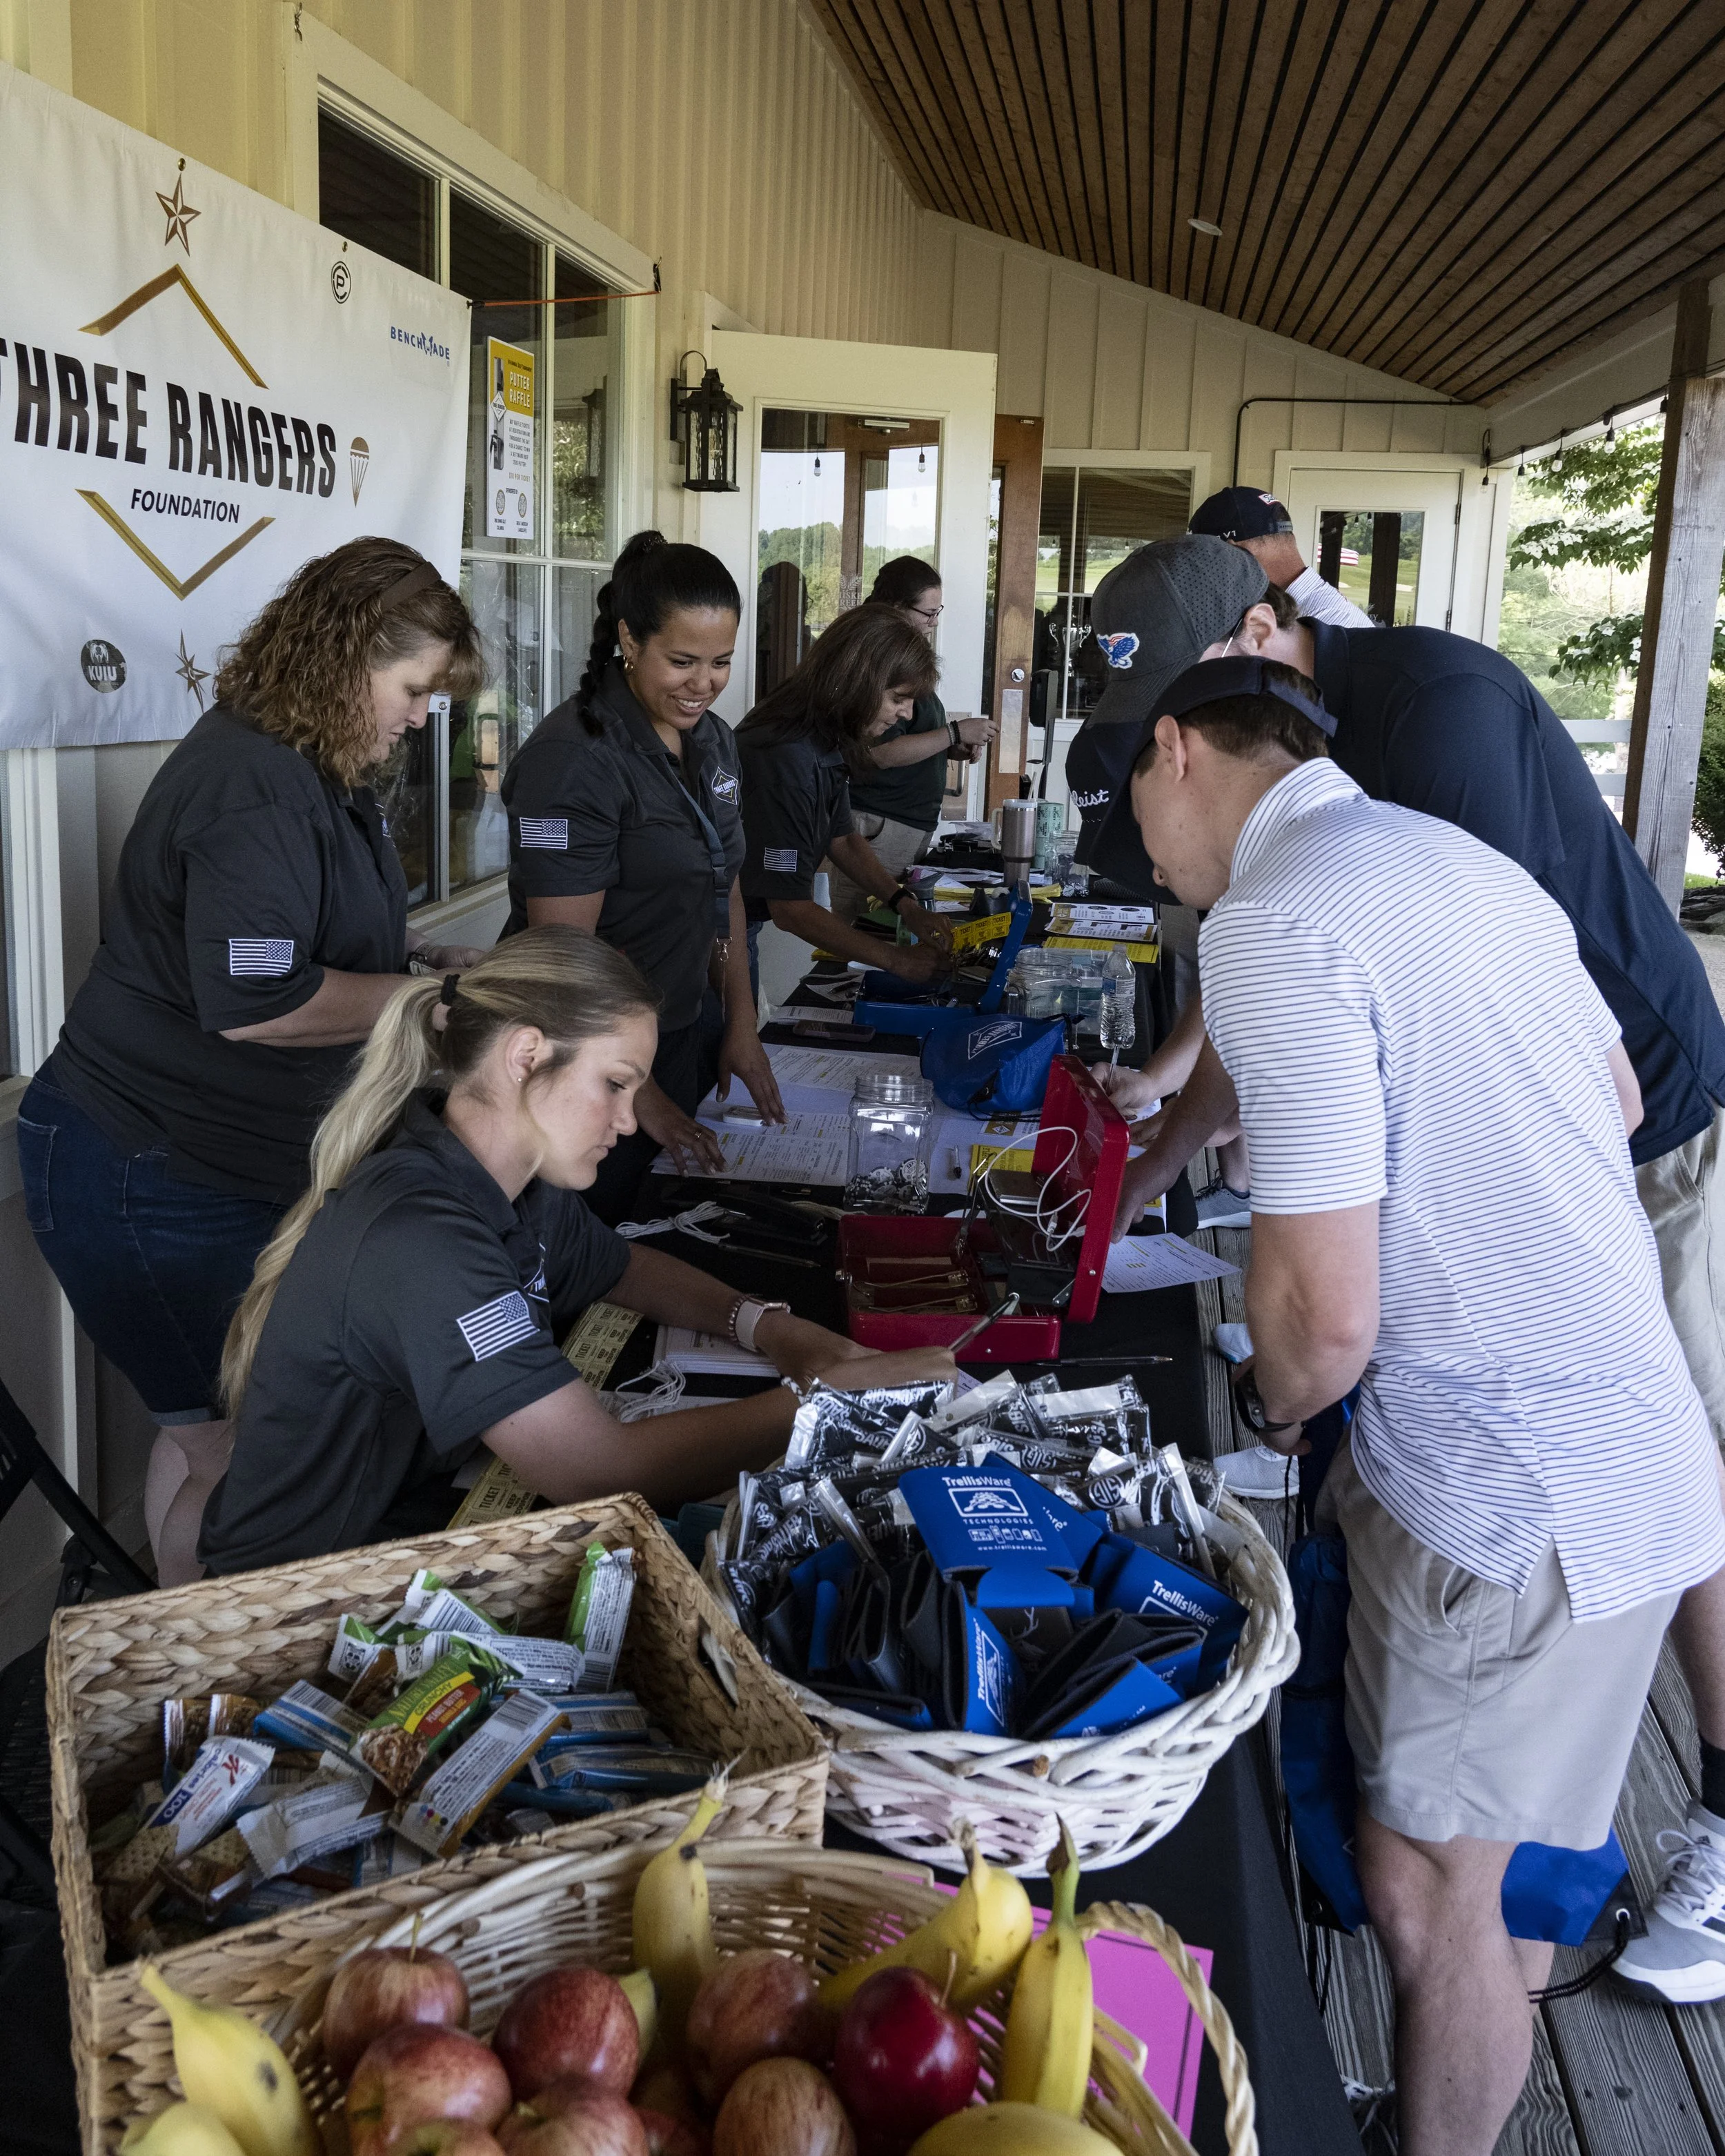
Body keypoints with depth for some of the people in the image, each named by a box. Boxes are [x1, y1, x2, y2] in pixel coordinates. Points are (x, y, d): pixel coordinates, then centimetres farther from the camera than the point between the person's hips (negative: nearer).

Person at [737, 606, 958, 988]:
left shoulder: (827, 742, -1)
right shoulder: (786, 759, -30)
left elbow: (843, 838, 13)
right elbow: (791, 909, -27)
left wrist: (907, 908, -1)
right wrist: (897, 960, -21)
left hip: (744, 924, 9)